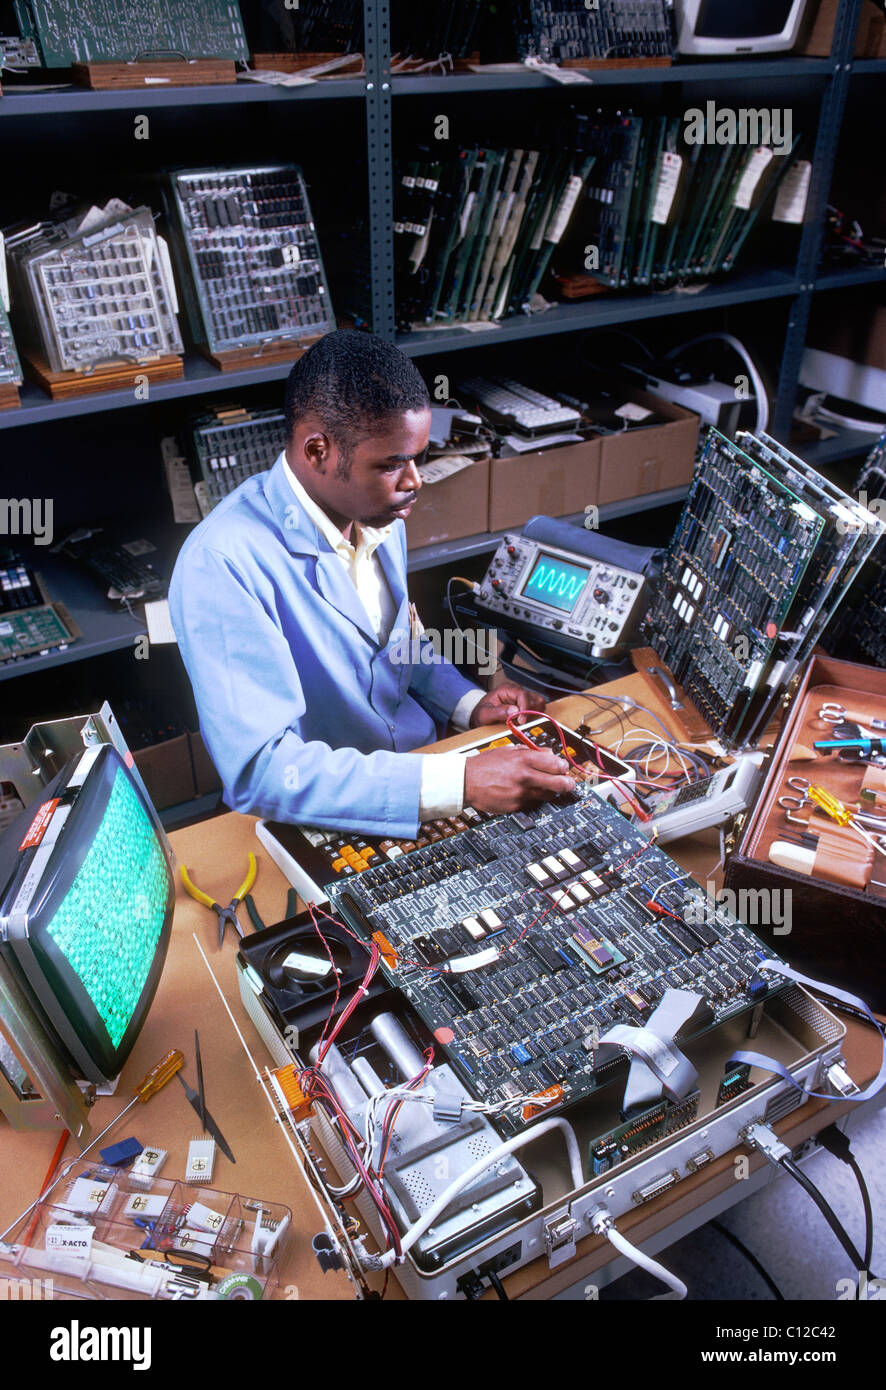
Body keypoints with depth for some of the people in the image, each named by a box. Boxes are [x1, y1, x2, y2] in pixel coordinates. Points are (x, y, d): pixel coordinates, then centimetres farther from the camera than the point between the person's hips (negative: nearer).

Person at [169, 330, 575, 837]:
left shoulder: (379, 516, 2)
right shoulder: (222, 564, -24)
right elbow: (260, 771, -30)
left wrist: (469, 705, 3)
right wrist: (460, 782, -34)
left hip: (427, 754, 7)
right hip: (328, 816, -7)